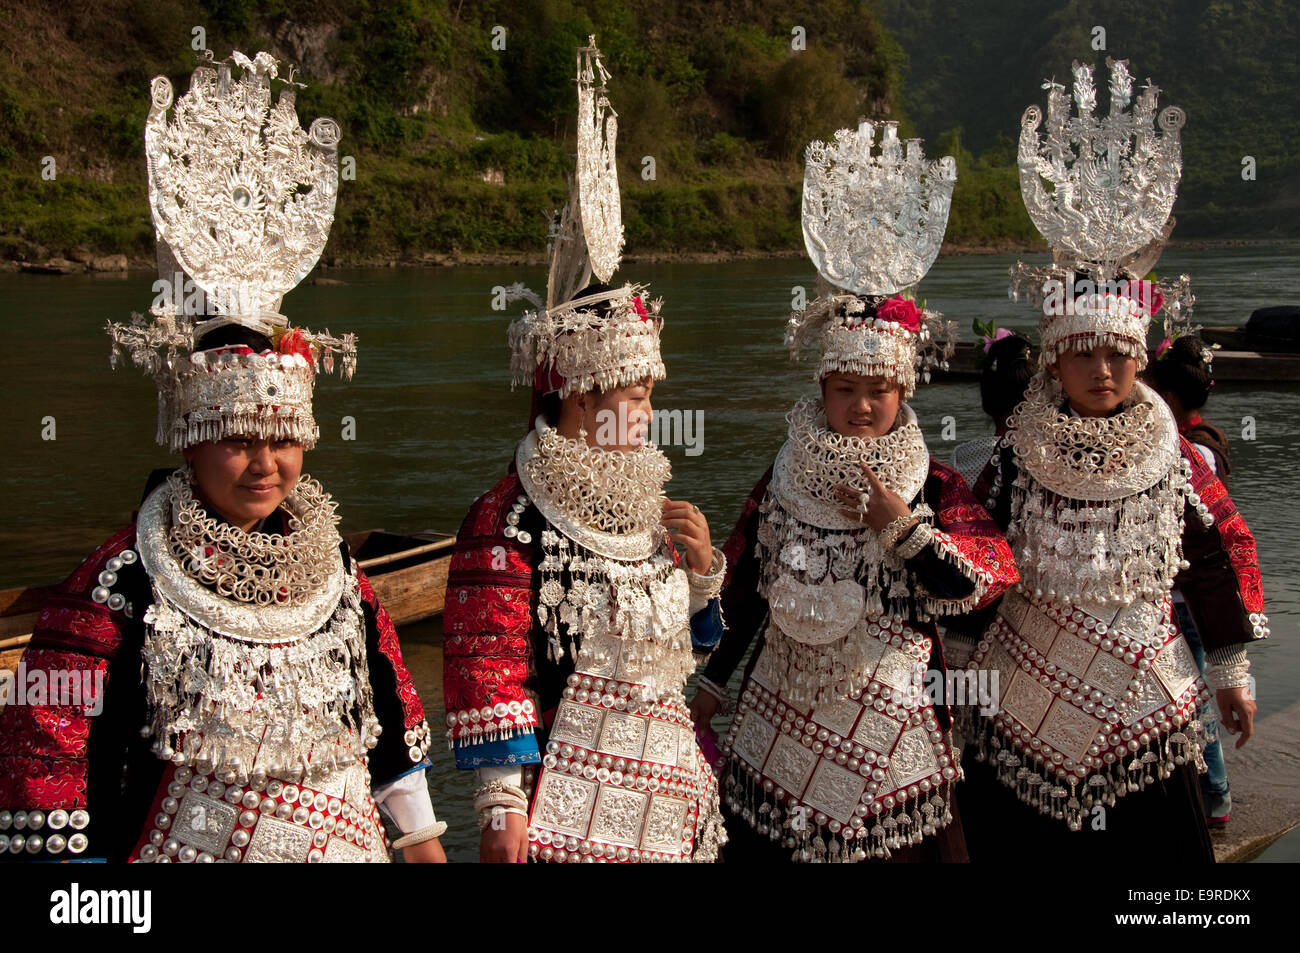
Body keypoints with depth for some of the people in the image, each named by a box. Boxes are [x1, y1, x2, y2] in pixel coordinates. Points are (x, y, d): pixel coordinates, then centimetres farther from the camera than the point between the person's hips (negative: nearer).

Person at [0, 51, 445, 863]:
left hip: (346, 843, 5)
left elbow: (392, 705, 13)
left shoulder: (333, 567, 3)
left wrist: (420, 834, 16)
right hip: (183, 846, -4)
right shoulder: (120, 587, -13)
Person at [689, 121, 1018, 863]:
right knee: (766, 846, 7)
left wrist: (905, 526, -20)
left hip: (892, 727, -2)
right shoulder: (784, 479, 1)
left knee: (896, 843, 4)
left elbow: (989, 581, -15)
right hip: (785, 719, 2)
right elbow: (742, 591, 8)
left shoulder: (934, 487, -5)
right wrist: (711, 685, 11)